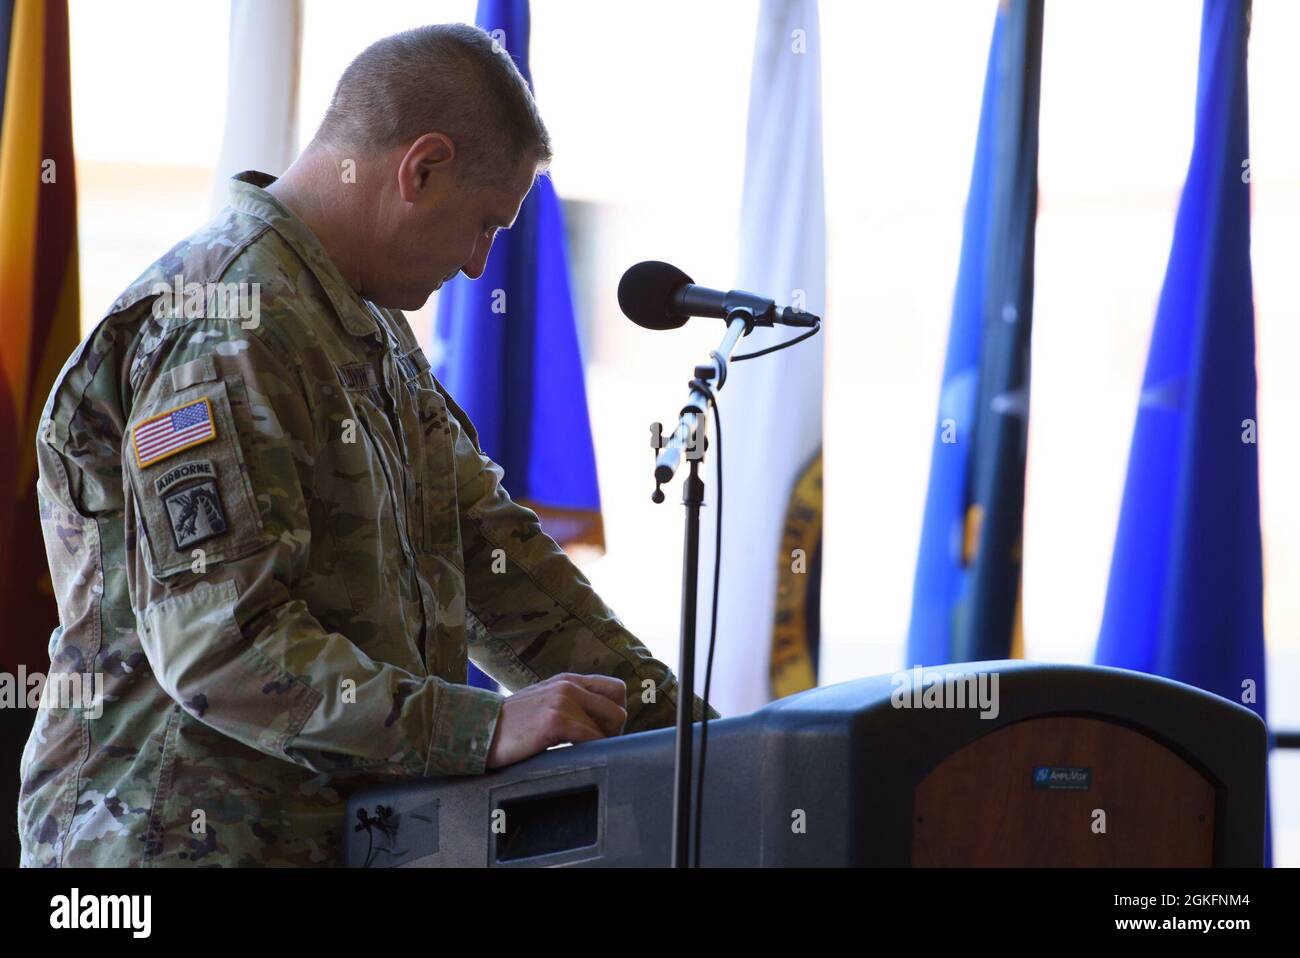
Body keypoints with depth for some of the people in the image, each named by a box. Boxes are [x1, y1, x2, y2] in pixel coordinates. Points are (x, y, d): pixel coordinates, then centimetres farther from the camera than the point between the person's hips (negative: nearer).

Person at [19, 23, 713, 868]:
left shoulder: (371, 330, 16)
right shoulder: (222, 331, -16)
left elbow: (490, 547, 17)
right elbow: (218, 644, -23)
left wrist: (673, 721, 7)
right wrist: (484, 729, -26)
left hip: (340, 829, 9)